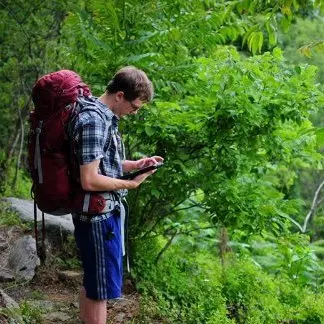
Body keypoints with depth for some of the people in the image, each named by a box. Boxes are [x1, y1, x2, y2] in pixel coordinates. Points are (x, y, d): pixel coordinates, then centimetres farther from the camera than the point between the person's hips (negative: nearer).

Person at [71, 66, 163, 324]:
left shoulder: (103, 116, 9)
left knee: (92, 282, 22)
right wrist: (130, 184, -16)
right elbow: (90, 180, -26)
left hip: (103, 213, 10)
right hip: (99, 217, -10)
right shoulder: (94, 121, -22)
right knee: (102, 288, 2)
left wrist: (136, 164, 7)